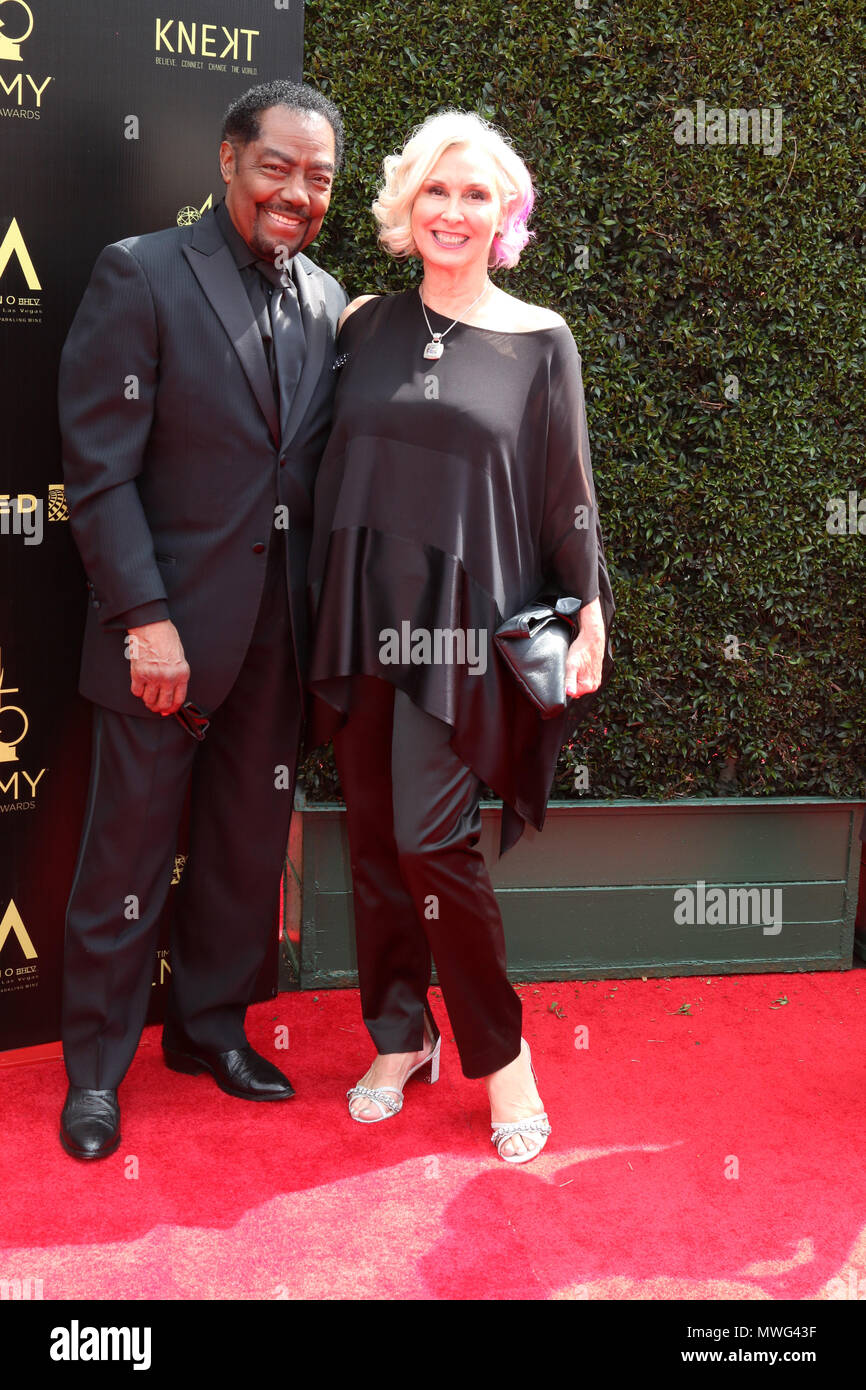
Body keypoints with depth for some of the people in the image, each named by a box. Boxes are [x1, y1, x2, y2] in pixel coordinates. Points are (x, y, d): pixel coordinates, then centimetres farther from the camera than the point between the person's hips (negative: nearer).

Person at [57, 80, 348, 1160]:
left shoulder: (327, 301, 10)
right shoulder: (140, 275, -7)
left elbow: (318, 467, 13)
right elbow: (99, 468, -11)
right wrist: (145, 617, -16)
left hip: (279, 632, 5)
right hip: (167, 629, -5)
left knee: (248, 846, 15)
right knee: (127, 857, 6)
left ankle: (210, 1026, 33)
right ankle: (96, 1067, 23)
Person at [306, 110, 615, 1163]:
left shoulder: (539, 341, 0)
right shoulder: (365, 326, 8)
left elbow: (567, 492, 2)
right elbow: (333, 472, 11)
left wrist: (591, 615, -2)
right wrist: (323, 615, 7)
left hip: (464, 623, -3)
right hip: (362, 618, 4)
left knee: (432, 839, -9)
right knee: (374, 839, 8)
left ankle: (499, 1050, 12)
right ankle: (401, 1035, 27)